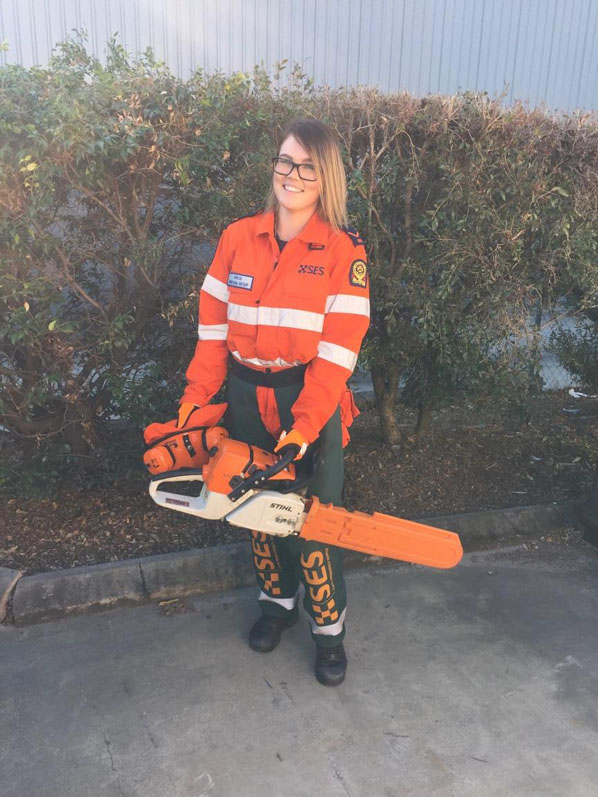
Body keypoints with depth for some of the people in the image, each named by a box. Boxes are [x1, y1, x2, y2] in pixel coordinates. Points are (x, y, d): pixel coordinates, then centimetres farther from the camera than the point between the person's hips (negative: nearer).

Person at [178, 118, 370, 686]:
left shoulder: (343, 251, -9)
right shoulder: (237, 238, 2)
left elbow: (338, 348, -14)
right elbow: (213, 325, 3)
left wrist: (304, 426, -20)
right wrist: (197, 396, -4)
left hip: (311, 404, -3)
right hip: (245, 400, 4)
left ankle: (329, 627, 27)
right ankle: (277, 600, 41)